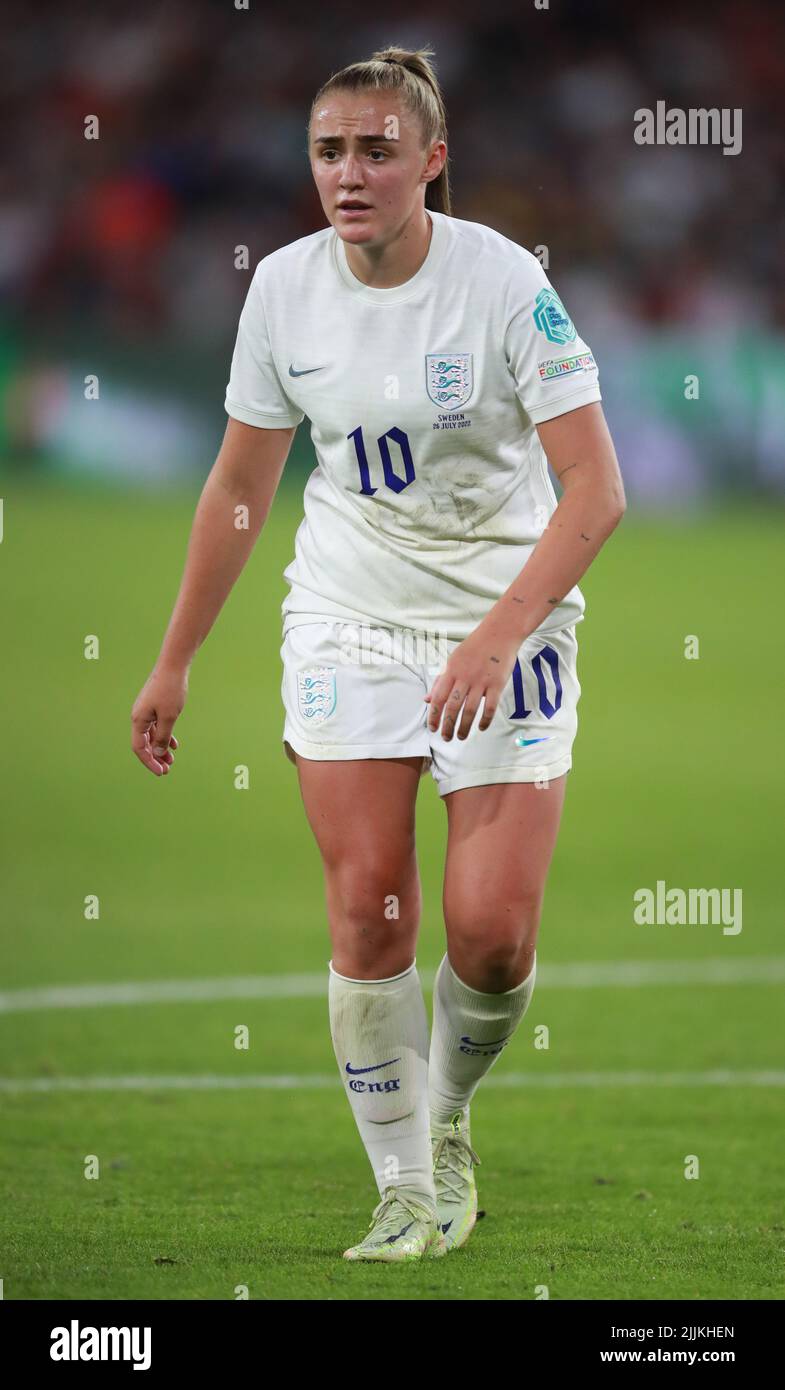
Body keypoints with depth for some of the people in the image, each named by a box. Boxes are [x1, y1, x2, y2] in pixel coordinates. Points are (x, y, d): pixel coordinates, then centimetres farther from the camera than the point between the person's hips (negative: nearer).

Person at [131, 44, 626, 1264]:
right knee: (367, 911, -8)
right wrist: (174, 662, 11)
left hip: (507, 620, -3)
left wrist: (496, 638, -28)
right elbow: (240, 488, 9)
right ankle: (407, 1194, 5)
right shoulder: (285, 289, -3)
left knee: (493, 932, -9)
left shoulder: (503, 282, -16)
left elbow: (596, 489, -18)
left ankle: (447, 1112, 22)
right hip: (348, 620, 3)